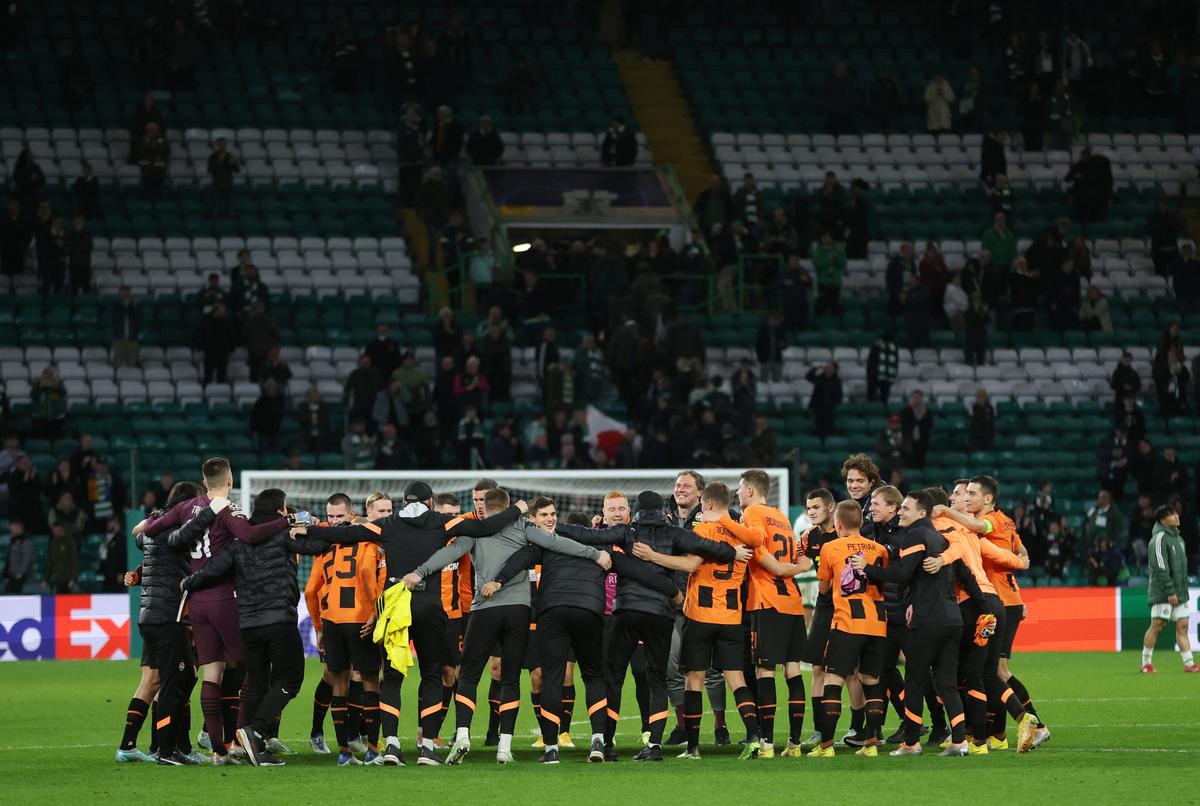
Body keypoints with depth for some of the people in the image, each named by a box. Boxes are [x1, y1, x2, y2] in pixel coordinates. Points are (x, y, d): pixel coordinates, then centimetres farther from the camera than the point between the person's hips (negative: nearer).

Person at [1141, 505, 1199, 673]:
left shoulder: (1178, 538, 16)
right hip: (1162, 592, -8)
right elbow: (1160, 568, -18)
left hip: (1179, 593, 8)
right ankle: (1146, 663, 4)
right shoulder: (1160, 539, -12)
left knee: (1182, 626, 3)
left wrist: (1182, 588, 17)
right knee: (1157, 626, -5)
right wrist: (1170, 592, -20)